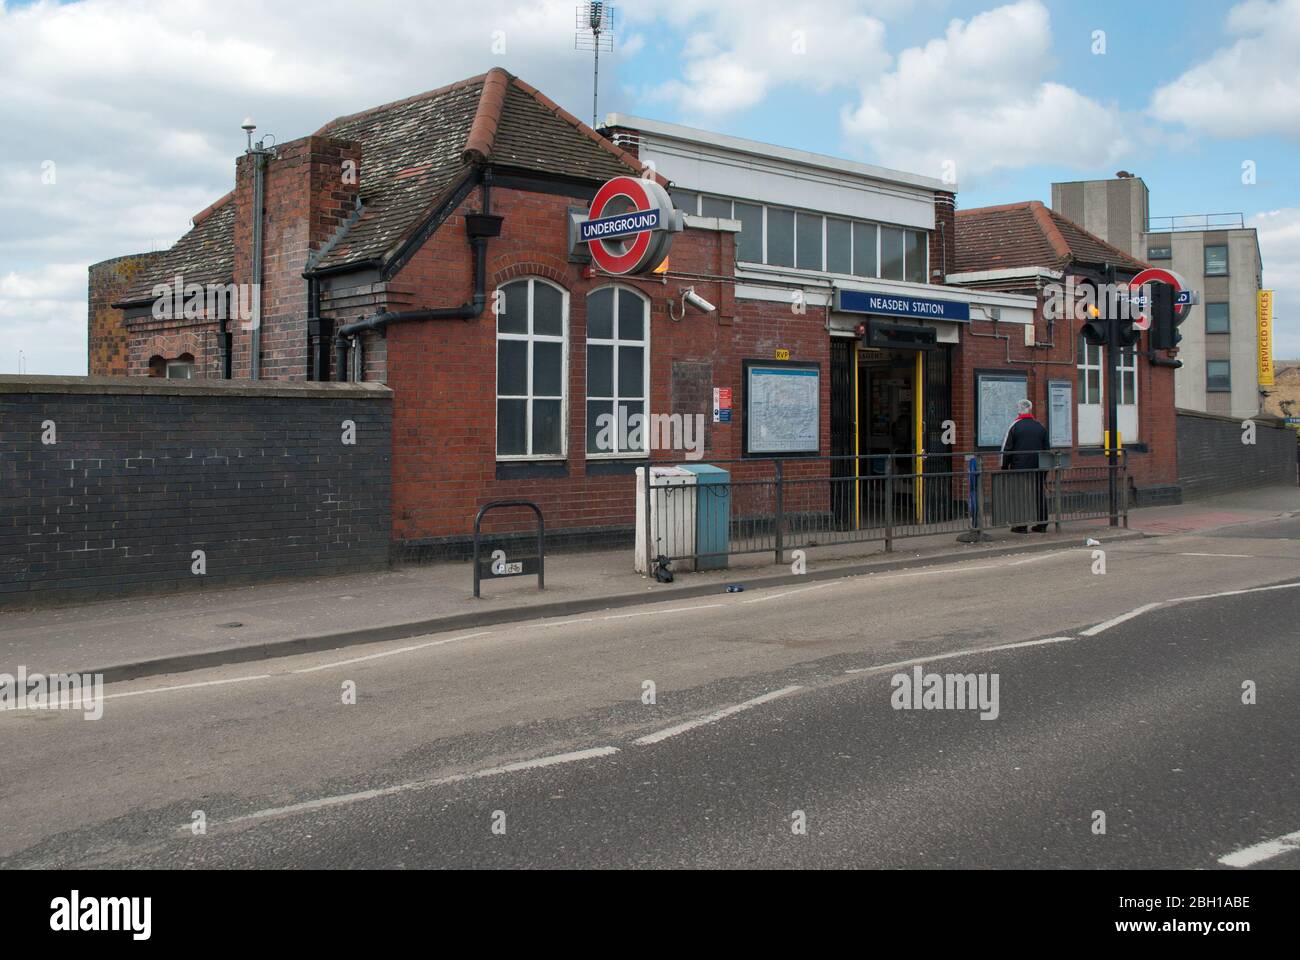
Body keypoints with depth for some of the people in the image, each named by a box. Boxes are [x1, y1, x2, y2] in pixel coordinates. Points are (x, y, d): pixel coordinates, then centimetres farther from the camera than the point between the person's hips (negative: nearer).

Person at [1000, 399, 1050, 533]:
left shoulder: (1014, 426, -5)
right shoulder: (1041, 427, 10)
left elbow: (1006, 449, -6)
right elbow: (1046, 449, 15)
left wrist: (1004, 467, 1)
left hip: (1019, 468, -4)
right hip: (1038, 468, 4)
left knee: (1020, 495, 0)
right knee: (1040, 495, 9)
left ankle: (1021, 526, -1)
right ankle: (1042, 524, 13)